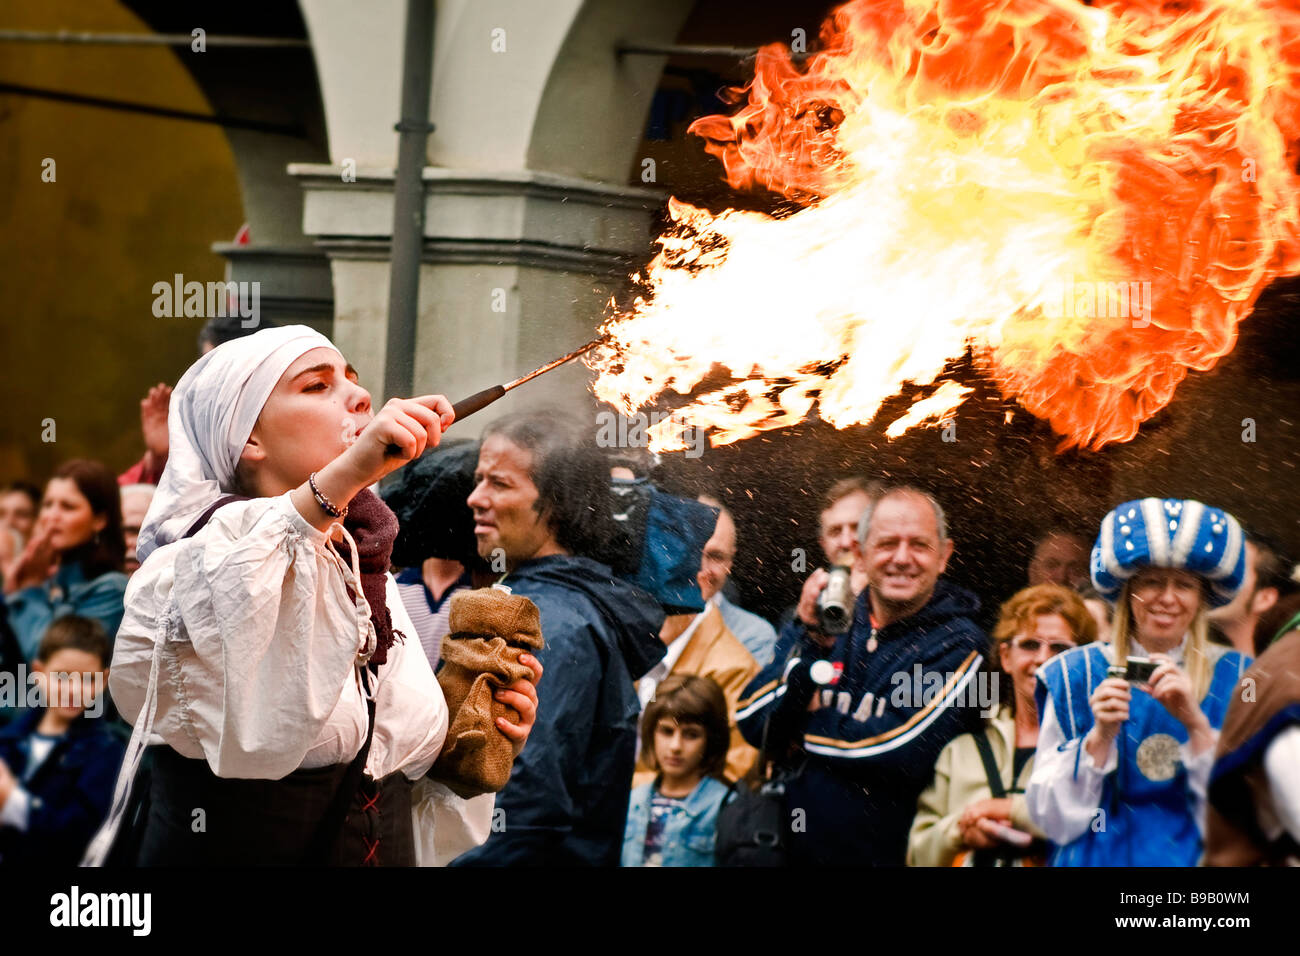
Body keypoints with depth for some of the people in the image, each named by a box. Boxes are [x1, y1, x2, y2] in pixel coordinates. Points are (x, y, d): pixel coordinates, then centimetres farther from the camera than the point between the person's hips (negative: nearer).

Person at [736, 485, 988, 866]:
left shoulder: (958, 645, -8)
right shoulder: (826, 619, 5)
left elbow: (904, 751, -20)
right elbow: (751, 722, -4)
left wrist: (805, 727, -9)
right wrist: (810, 641, -15)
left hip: (886, 855, -4)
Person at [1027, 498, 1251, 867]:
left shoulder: (1234, 678, 8)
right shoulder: (1075, 674, 7)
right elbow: (1052, 819, 3)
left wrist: (1197, 724, -11)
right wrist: (1100, 737, -10)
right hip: (1099, 858, -1)